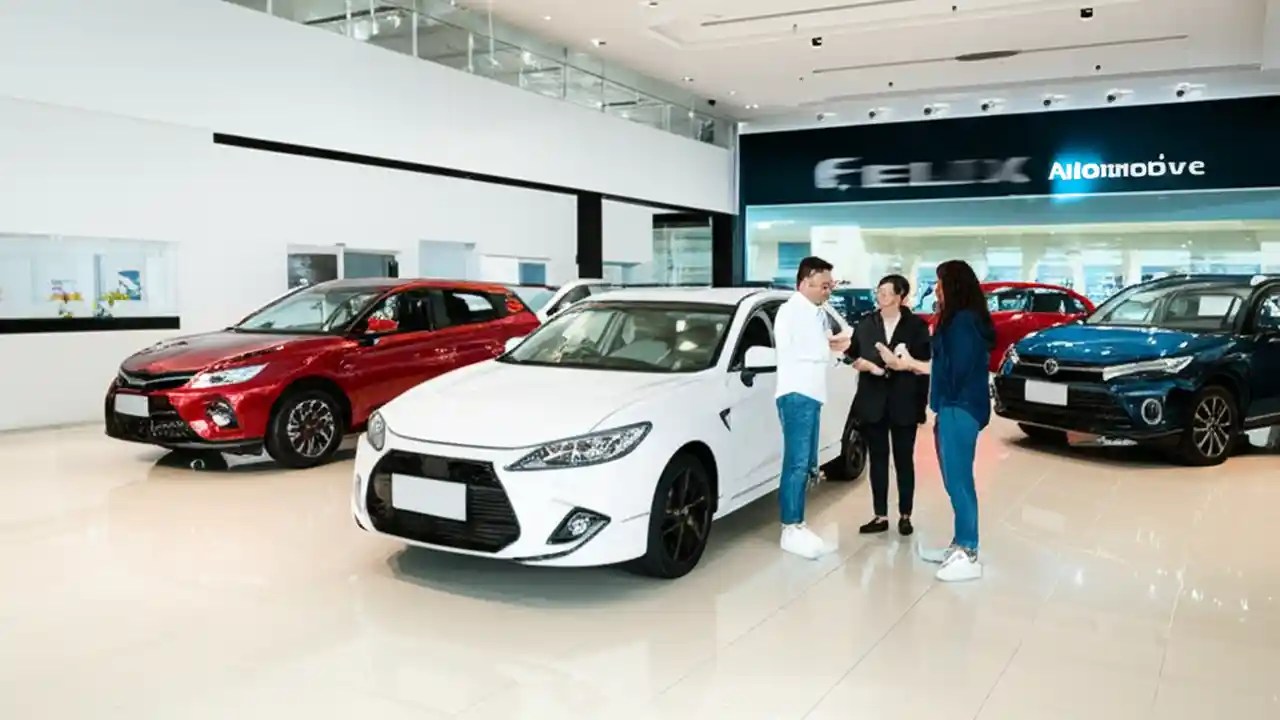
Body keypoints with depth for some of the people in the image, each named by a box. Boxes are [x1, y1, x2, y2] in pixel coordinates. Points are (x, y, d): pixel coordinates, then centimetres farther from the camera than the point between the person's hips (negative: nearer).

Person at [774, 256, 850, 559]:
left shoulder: (818, 314, 19)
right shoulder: (790, 311, -7)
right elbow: (788, 352, -16)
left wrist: (835, 348, 4)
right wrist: (827, 348, -8)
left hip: (812, 394, 9)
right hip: (796, 394, -9)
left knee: (807, 465, 11)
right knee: (797, 463, -9)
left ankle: (798, 526, 18)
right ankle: (791, 529, -4)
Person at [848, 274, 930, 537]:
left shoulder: (916, 325, -1)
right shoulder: (866, 324, 7)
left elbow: (925, 363, -2)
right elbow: (853, 357, 6)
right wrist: (868, 365, -11)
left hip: (903, 402, -2)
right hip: (873, 401, 3)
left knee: (904, 460, 7)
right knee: (878, 459, 7)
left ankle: (905, 516, 17)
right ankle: (880, 516, 14)